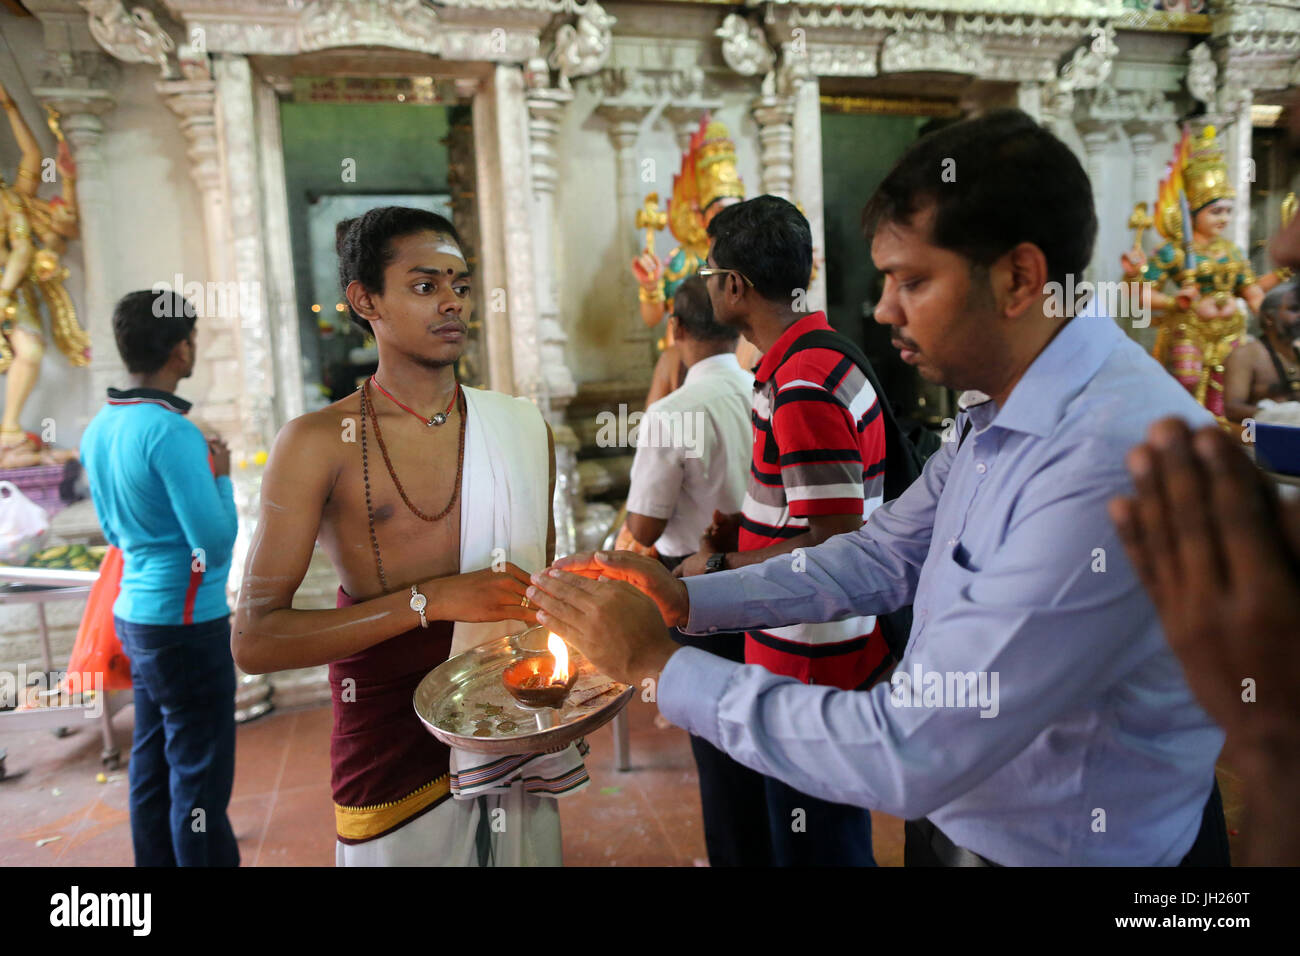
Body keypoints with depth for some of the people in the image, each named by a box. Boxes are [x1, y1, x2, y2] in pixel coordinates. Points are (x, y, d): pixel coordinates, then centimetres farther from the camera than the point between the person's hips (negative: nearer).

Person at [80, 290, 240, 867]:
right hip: (186, 622, -9)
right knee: (200, 777, 2)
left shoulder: (98, 429, 7)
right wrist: (220, 476, -6)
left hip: (134, 613, 9)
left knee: (153, 765, 17)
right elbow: (216, 539, -21)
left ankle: (156, 860, 29)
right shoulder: (170, 431, -20)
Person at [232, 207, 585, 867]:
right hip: (391, 756, -3)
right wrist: (432, 599, -21)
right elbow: (255, 641, -12)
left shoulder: (523, 430, 4)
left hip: (511, 737, 3)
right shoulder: (319, 444, -7)